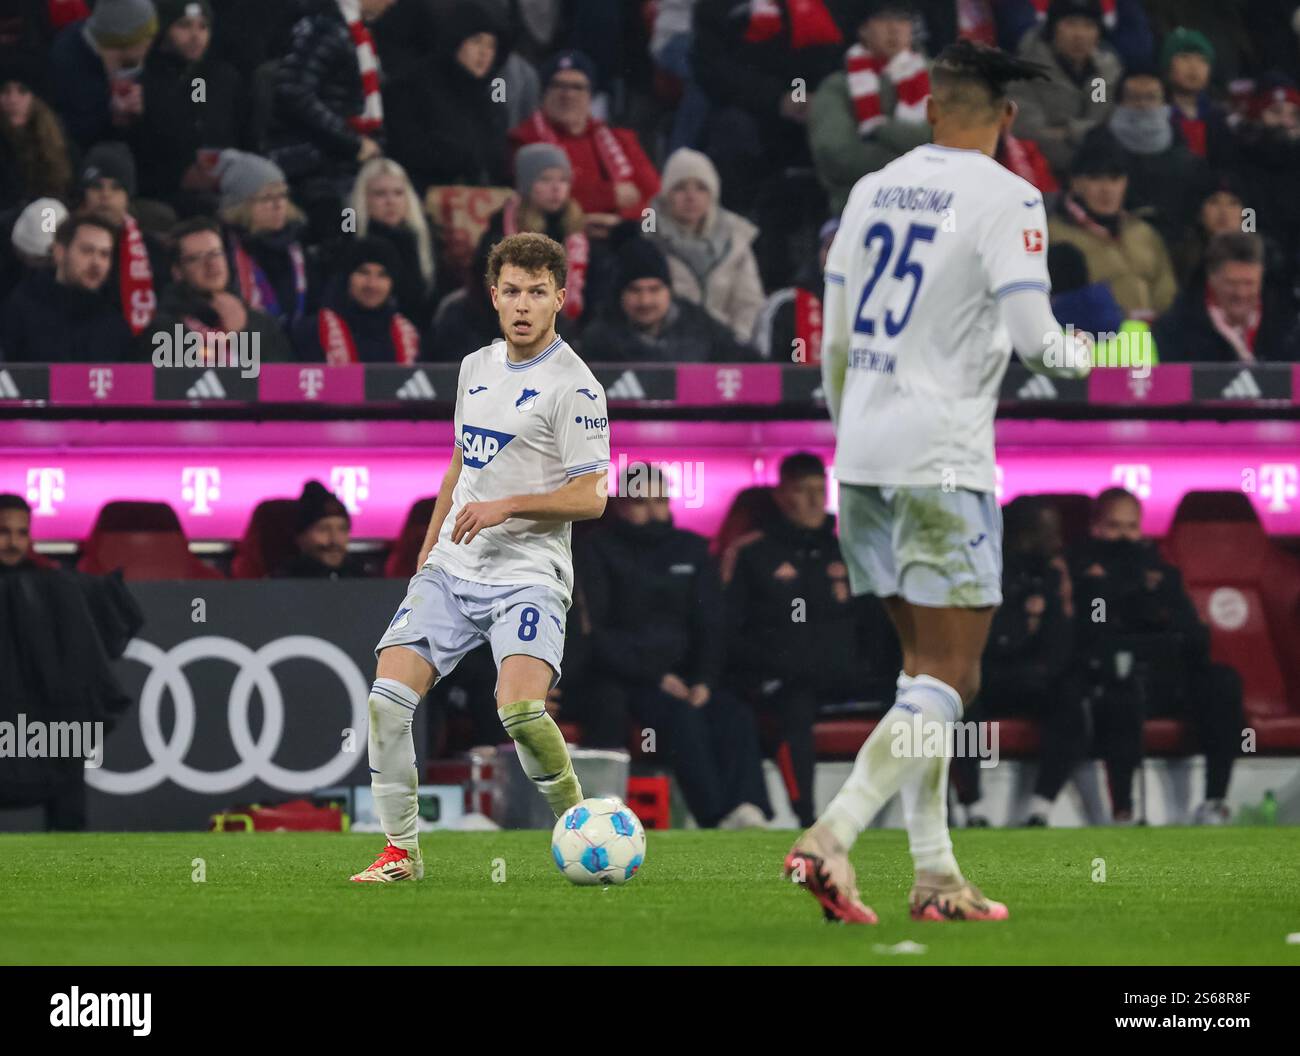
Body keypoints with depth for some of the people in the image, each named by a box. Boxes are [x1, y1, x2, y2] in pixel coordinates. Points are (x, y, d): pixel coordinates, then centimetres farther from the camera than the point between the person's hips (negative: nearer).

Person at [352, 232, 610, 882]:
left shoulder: (573, 385, -7)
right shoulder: (476, 367, 14)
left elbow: (590, 498, -10)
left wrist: (508, 506, -20)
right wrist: (426, 553, 23)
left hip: (527, 577, -6)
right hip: (450, 571, 6)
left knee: (520, 710, -25)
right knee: (388, 700, -10)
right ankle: (401, 849, 2)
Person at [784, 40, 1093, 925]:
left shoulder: (873, 190, 10)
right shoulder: (1006, 198, -9)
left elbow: (832, 343, 14)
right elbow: (1033, 338, -16)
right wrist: (1083, 355, 6)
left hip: (861, 454, 7)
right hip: (943, 460, -7)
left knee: (925, 667, 15)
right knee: (951, 679, -3)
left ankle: (936, 876, 13)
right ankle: (829, 840, -19)